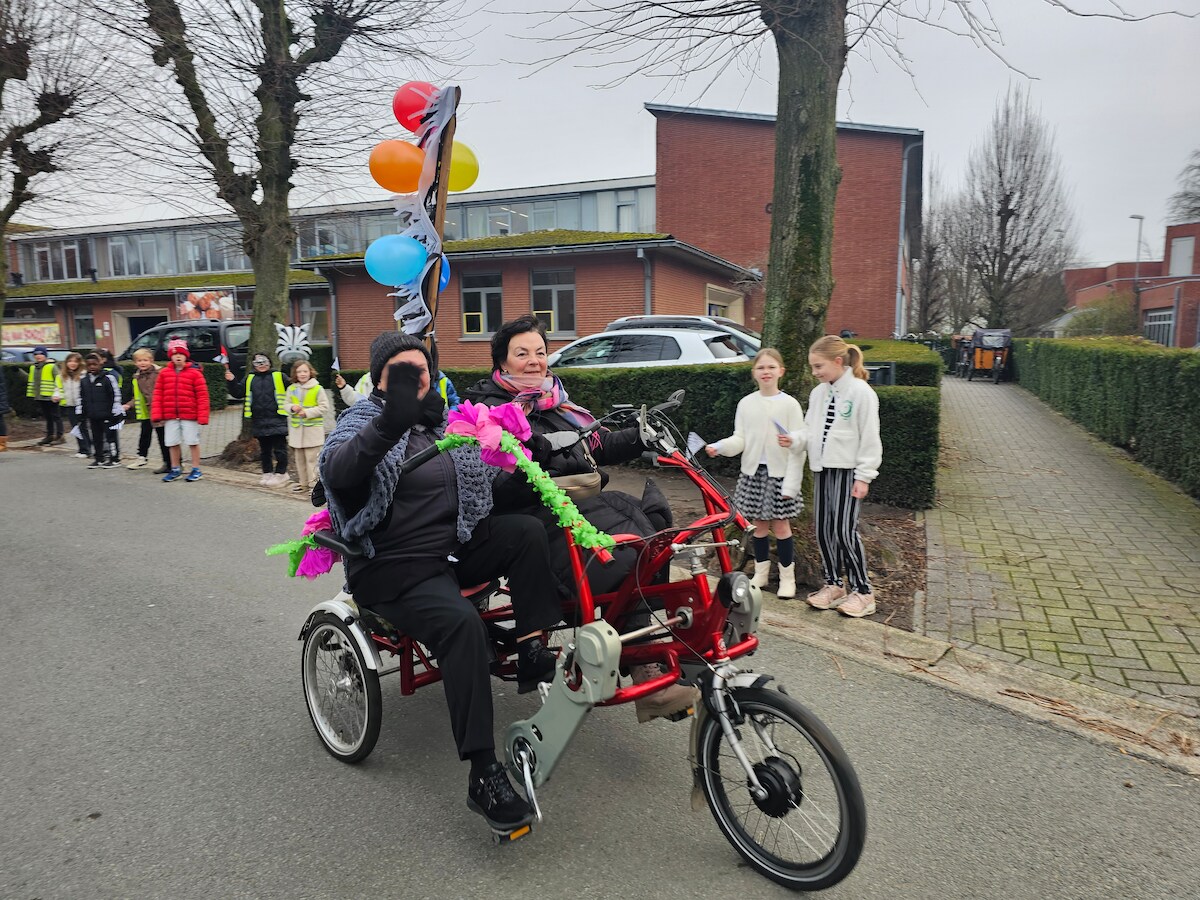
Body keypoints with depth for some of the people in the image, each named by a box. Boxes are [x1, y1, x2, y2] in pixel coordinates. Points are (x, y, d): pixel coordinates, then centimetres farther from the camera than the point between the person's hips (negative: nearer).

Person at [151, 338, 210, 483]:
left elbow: (202, 395, -8)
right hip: (170, 416, 4)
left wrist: (202, 416, -12)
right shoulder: (164, 373, 5)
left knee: (193, 442, 4)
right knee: (172, 443, 11)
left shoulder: (194, 373, -5)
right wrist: (157, 415, 0)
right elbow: (158, 395, 6)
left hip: (190, 415, -4)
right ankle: (175, 470, 25)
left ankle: (196, 470, 15)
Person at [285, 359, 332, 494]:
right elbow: (286, 404, 13)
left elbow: (324, 407, -8)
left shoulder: (318, 389, -6)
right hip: (296, 429, 5)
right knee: (299, 458, 13)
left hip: (313, 429, -5)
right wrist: (292, 407, -9)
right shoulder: (292, 389, 8)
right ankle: (303, 483, 23)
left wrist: (307, 412, -16)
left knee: (312, 458, -5)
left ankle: (313, 482, 2)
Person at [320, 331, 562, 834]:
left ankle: (533, 656, -15)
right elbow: (336, 473, -26)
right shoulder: (363, 420, -3)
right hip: (396, 567, -6)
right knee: (461, 622, -31)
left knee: (527, 532, -19)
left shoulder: (446, 419, 13)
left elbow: (487, 480, 18)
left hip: (458, 545, 6)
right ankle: (484, 777, -28)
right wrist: (390, 423, -43)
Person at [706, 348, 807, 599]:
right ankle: (761, 572, 25)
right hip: (753, 472, 3)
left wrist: (793, 441, -23)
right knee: (759, 524, 11)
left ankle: (787, 576, 14)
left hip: (779, 473, -3)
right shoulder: (746, 403, 4)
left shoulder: (789, 404, -4)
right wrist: (719, 447, -13)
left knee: (780, 524, 1)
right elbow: (740, 440, 3)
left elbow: (800, 442, -3)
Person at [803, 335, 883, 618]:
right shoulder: (818, 392, 10)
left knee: (844, 530, -9)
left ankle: (862, 591, 5)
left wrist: (864, 476, -13)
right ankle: (833, 584, 22)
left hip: (847, 470, -7)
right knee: (823, 529, 8)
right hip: (822, 469, 7)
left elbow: (869, 438, -11)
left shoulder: (860, 392, -10)